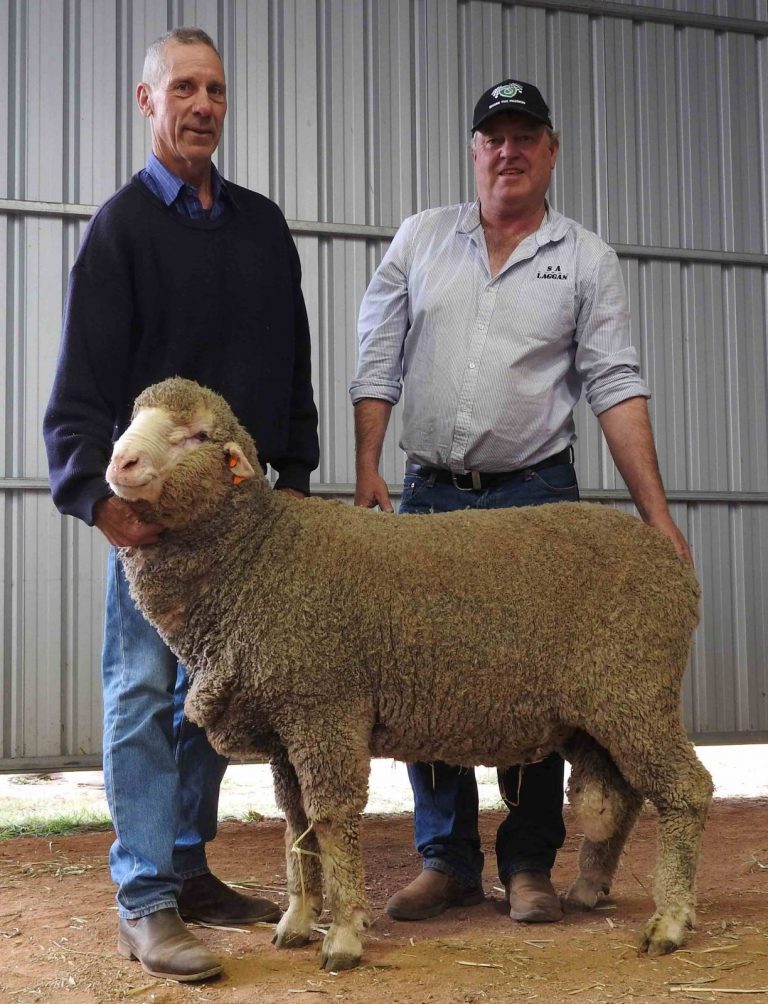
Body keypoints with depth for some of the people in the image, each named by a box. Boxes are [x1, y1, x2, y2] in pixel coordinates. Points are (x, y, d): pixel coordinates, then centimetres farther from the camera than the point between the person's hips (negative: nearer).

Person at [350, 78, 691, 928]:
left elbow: (615, 388, -3)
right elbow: (379, 360, 6)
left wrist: (657, 517, -10)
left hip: (535, 493, -2)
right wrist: (367, 467, -5)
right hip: (430, 493, 2)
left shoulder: (586, 259, 3)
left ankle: (529, 864, 15)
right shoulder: (420, 239, 8)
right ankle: (446, 860, 18)